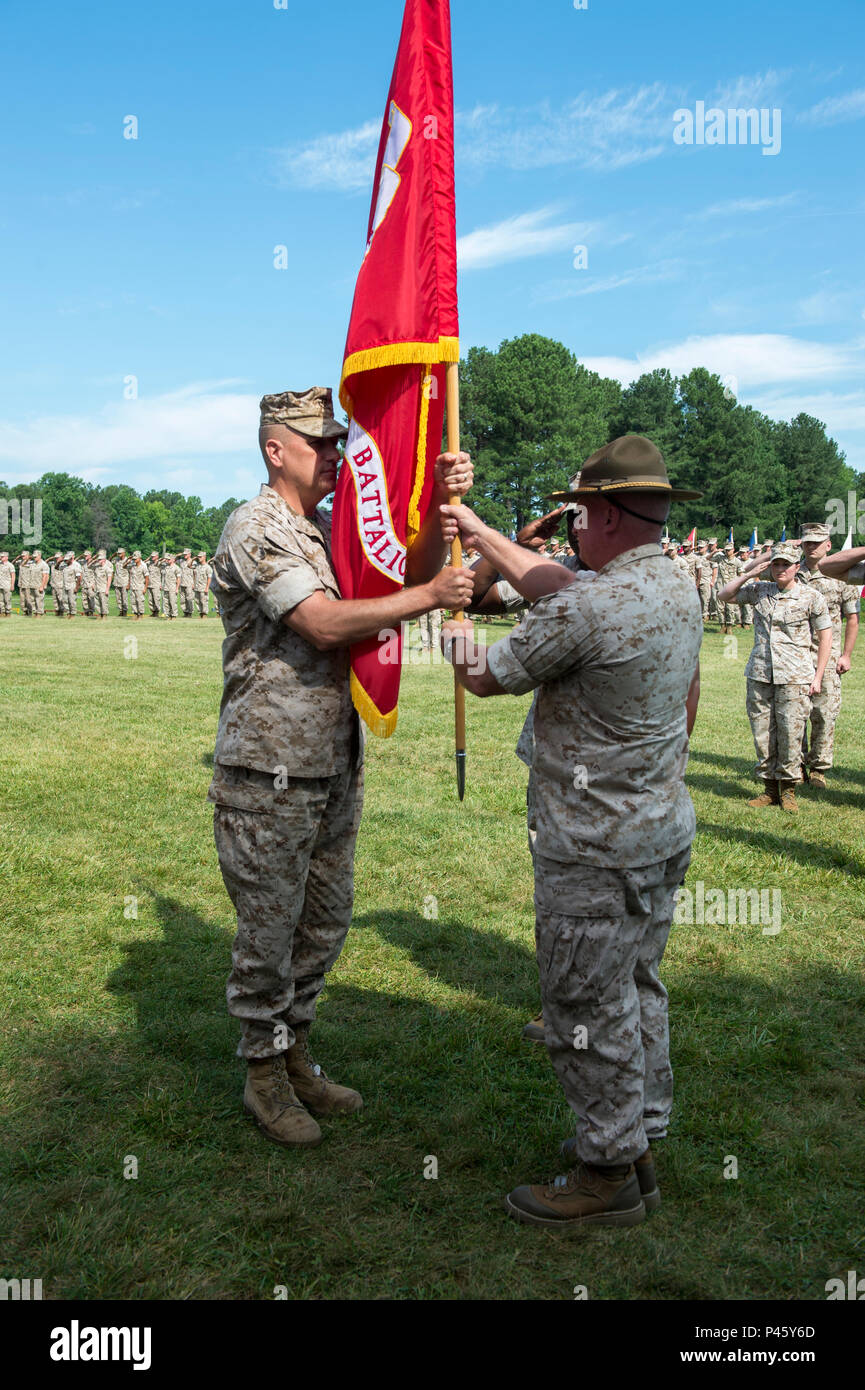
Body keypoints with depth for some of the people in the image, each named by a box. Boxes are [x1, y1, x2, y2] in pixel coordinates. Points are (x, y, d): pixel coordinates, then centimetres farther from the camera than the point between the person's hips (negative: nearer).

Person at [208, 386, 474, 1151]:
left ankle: (296, 1052, 34)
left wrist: (438, 502, -11)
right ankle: (264, 1073, 24)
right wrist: (430, 597, -20)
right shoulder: (257, 528, -14)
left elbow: (409, 570, 5)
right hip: (269, 772, -8)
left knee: (324, 923, 17)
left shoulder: (332, 528, 13)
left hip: (336, 765, 8)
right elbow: (324, 624, -24)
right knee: (269, 930, 6)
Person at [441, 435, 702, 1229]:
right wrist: (476, 530, 23)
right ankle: (640, 1141, 35)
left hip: (597, 851, -9)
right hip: (665, 830, 9)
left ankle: (607, 1176, 19)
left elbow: (487, 679, -8)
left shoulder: (584, 611, -23)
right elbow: (548, 582, 17)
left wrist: (457, 646, 14)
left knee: (588, 1010, 4)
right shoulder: (681, 593, 6)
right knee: (637, 989, 20)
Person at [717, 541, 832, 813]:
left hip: (794, 677, -3)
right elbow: (724, 596, 11)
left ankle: (788, 788, 11)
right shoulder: (760, 590, 8)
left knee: (790, 732, -4)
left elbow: (825, 637, 3)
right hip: (759, 675, 3)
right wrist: (748, 574, 0)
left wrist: (817, 677, -1)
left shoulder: (811, 597, -1)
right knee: (762, 732, 6)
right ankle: (769, 787, 18)